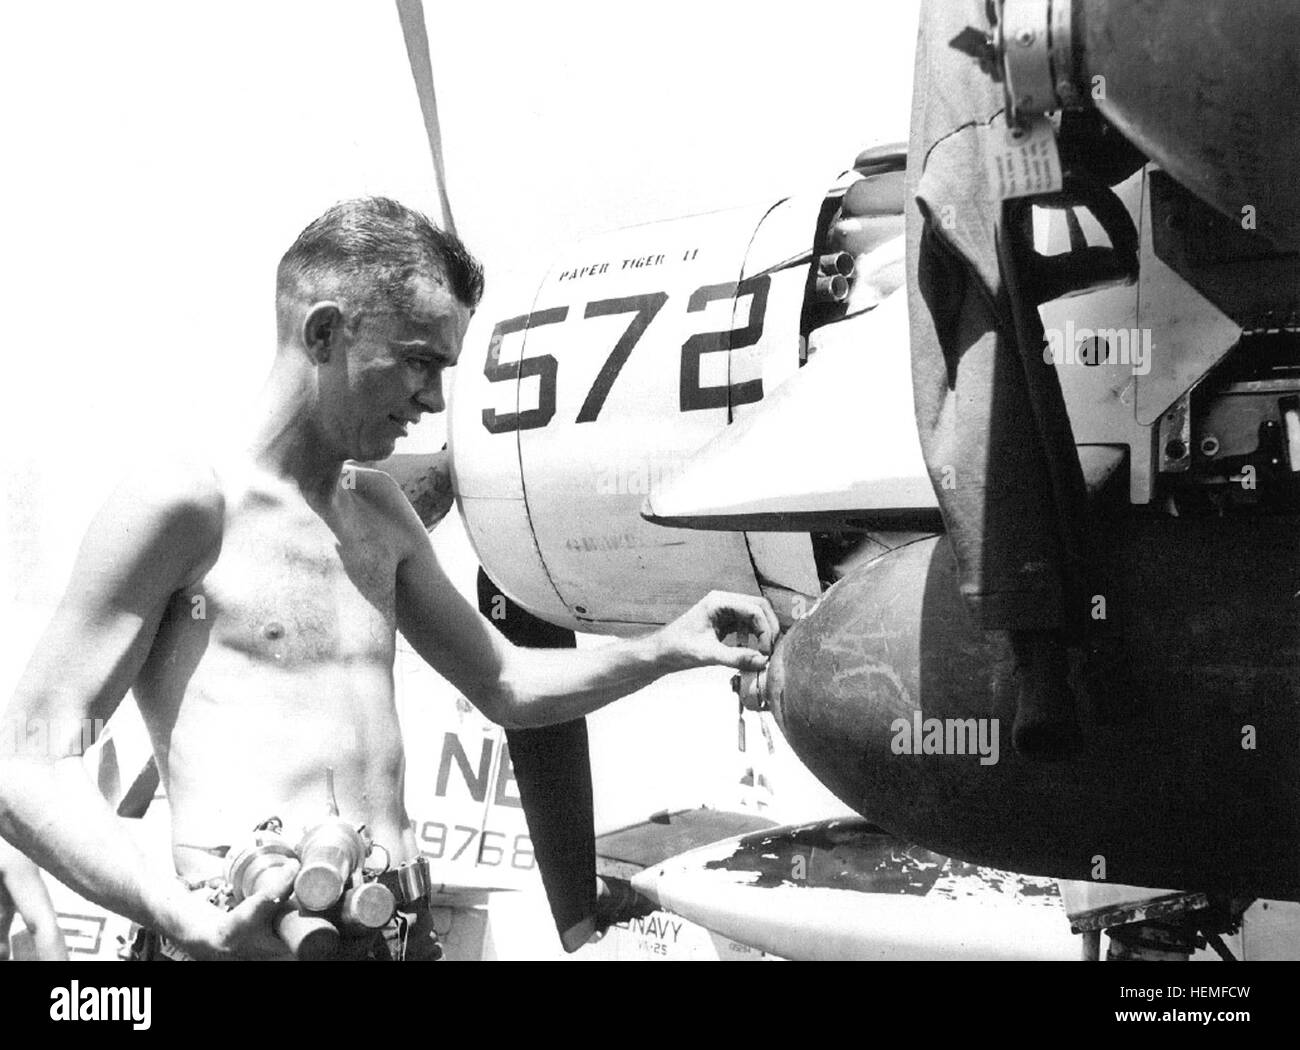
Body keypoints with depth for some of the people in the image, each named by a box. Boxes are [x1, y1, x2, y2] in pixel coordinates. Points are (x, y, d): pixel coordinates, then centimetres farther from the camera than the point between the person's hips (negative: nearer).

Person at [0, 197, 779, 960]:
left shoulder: (378, 511, 13)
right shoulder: (186, 505, -8)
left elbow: (503, 685, 24)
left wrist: (665, 652, 10)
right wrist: (182, 919, -25)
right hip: (262, 936, -5)